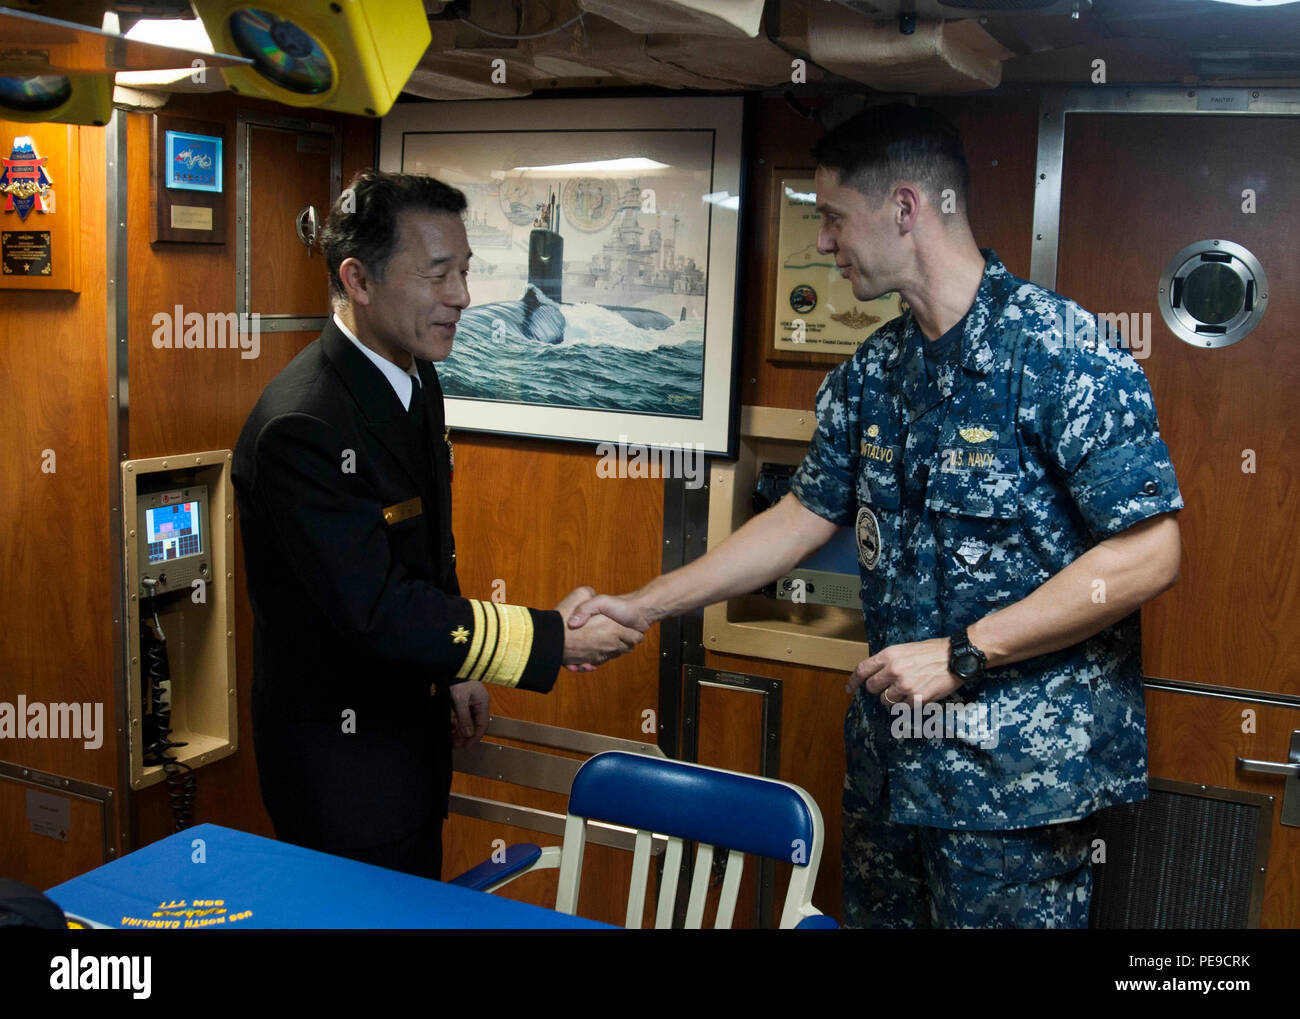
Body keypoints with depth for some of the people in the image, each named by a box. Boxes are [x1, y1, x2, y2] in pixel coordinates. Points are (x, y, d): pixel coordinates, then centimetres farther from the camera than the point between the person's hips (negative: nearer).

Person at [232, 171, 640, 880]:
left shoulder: (414, 380, 2)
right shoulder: (301, 428, -29)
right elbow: (377, 611, -30)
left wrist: (454, 672, 17)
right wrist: (553, 639, -26)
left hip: (412, 732, 9)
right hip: (341, 760, -9)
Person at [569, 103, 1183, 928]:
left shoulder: (1062, 352, -16)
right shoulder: (873, 372, 7)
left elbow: (1149, 553, -18)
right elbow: (804, 518, 12)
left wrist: (961, 654, -19)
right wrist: (641, 608, 8)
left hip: (1018, 773, -7)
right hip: (889, 758, 7)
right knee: (874, 912, 18)